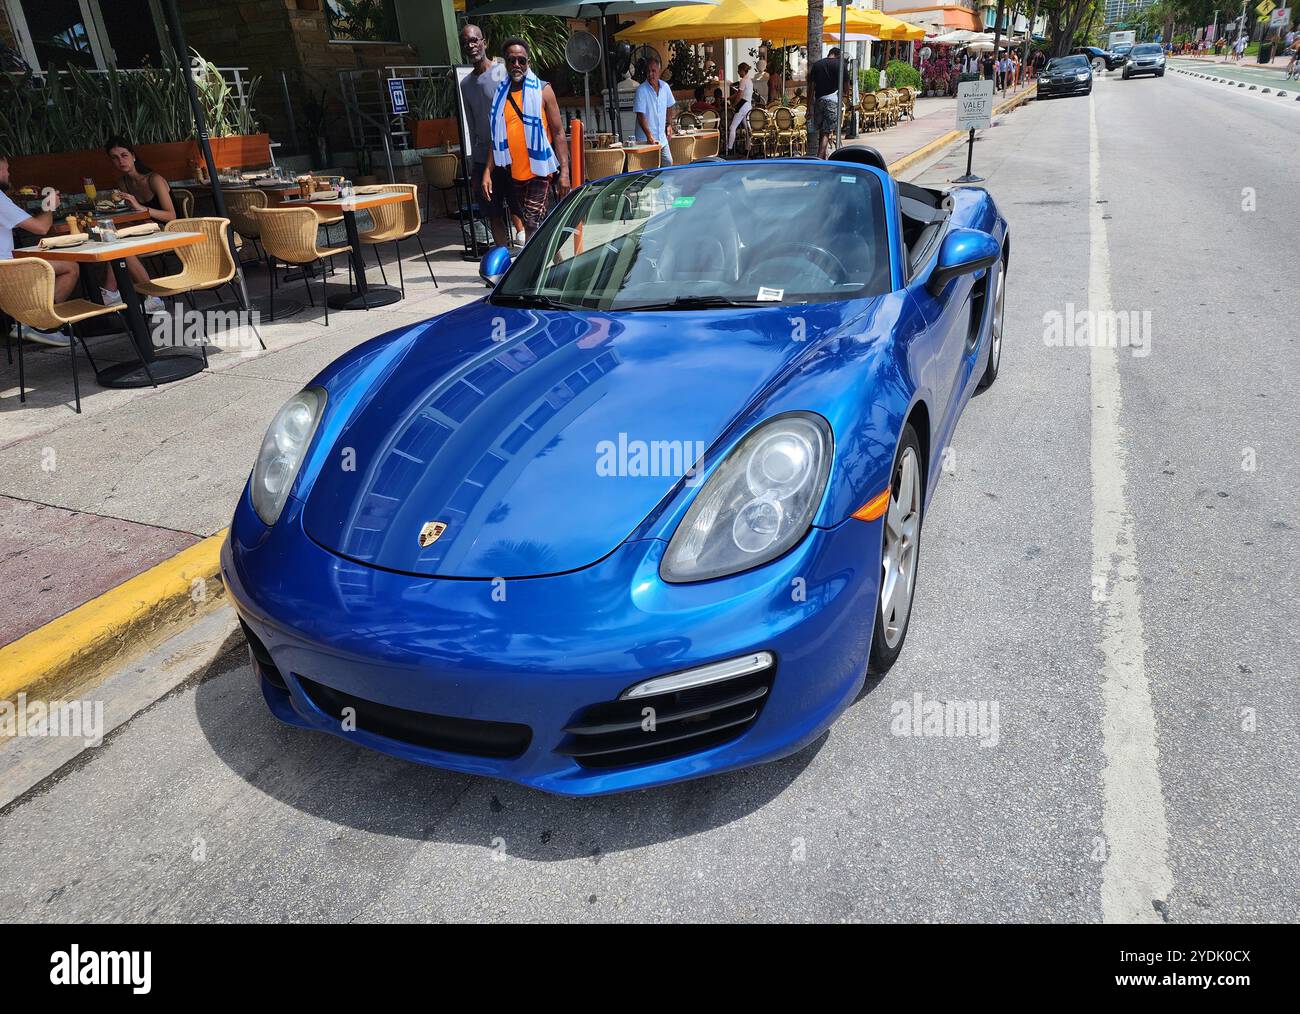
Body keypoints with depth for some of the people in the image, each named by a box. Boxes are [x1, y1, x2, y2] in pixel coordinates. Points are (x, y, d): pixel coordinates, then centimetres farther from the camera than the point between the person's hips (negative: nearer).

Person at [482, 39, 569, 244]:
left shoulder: (542, 90, -1)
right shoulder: (500, 94, 10)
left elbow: (558, 132, -3)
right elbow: (496, 136, 14)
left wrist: (564, 171, -11)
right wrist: (488, 171, 4)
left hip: (538, 172, -4)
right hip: (511, 172, 4)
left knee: (533, 226, -13)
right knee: (532, 225, 10)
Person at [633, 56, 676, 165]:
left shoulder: (665, 87, 6)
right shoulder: (641, 90, -11)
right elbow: (640, 115, -16)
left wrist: (669, 124, 12)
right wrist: (649, 135, -26)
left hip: (662, 137, 6)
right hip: (646, 139, -6)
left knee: (668, 163, 6)